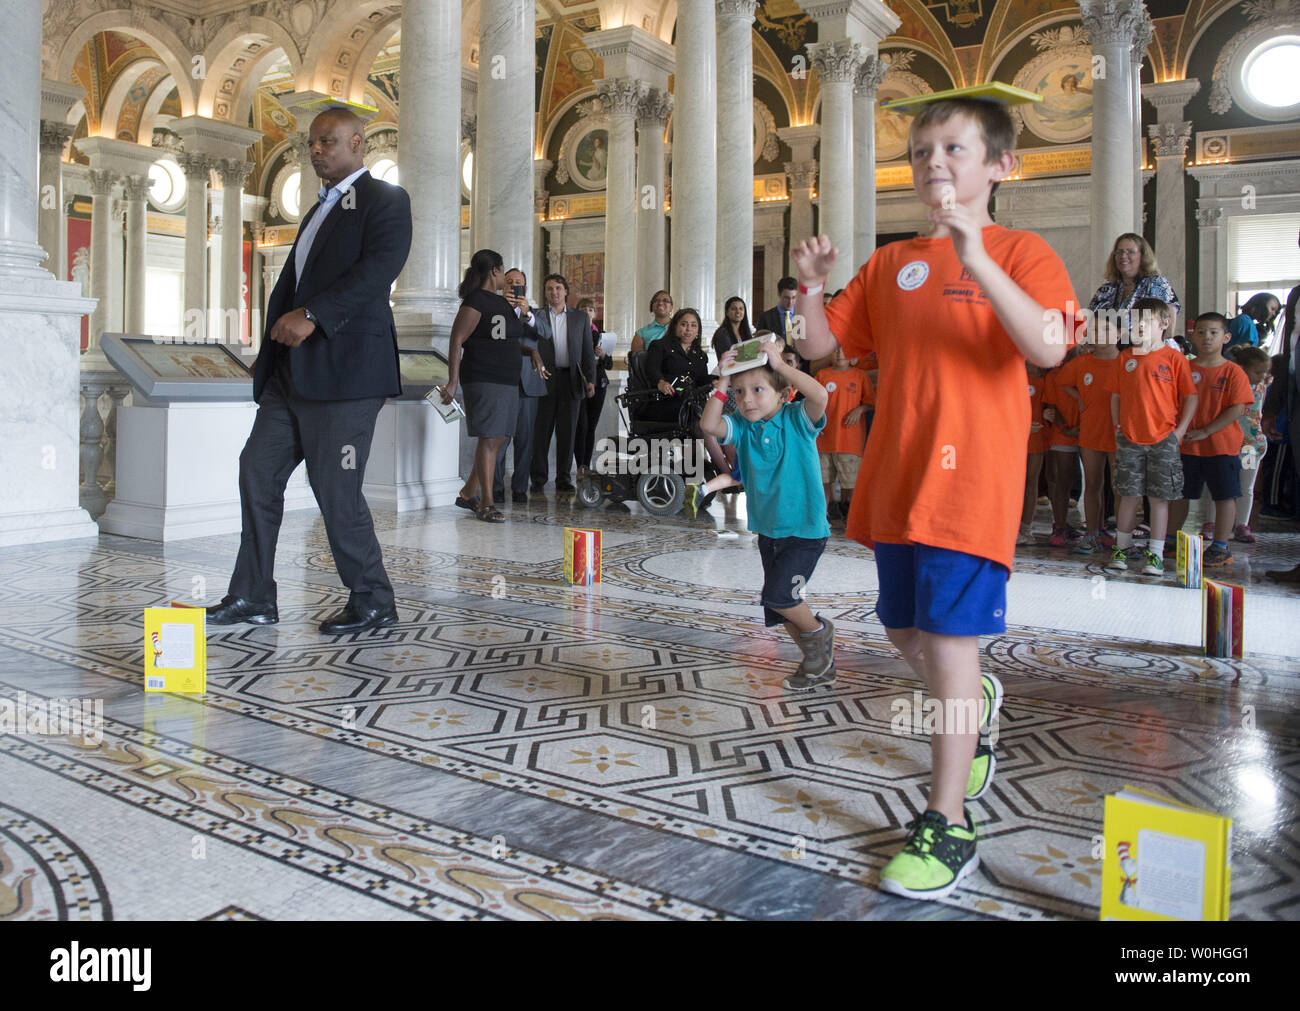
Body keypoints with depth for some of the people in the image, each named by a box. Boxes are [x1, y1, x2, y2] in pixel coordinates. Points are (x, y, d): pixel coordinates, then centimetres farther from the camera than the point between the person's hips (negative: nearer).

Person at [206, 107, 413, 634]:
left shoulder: (385, 200, -2)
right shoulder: (319, 210, 26)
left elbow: (379, 268, -18)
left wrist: (312, 316, -26)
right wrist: (271, 347, 13)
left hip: (343, 369, -9)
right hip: (293, 371, 9)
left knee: (336, 490, -7)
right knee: (258, 472, 7)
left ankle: (372, 602, 8)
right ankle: (252, 597, 16)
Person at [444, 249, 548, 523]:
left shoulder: (503, 302, 18)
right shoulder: (476, 301, -9)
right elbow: (456, 341, -14)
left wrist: (533, 352, 11)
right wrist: (453, 381, -21)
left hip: (508, 382, 9)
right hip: (483, 381, -9)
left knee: (499, 439, 10)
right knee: (489, 439, -8)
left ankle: (468, 494, 20)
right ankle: (486, 503, -2)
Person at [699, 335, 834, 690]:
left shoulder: (797, 419, -11)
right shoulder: (743, 427, 1)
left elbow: (819, 396, -31)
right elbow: (709, 425, -15)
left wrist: (780, 364, -26)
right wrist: (723, 381, -15)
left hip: (805, 528, -6)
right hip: (767, 529, 7)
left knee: (778, 594, -18)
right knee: (777, 606, 12)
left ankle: (818, 631, 13)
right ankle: (820, 666, 31)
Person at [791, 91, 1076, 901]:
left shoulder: (1020, 252, -2)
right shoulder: (892, 264, 12)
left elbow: (1047, 347, -21)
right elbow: (821, 346, 13)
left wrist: (976, 258, -28)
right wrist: (813, 288, -5)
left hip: (971, 483, -6)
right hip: (894, 483, 6)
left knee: (950, 643, -6)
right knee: (906, 635, 16)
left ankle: (947, 829, 8)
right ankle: (977, 705, 49)